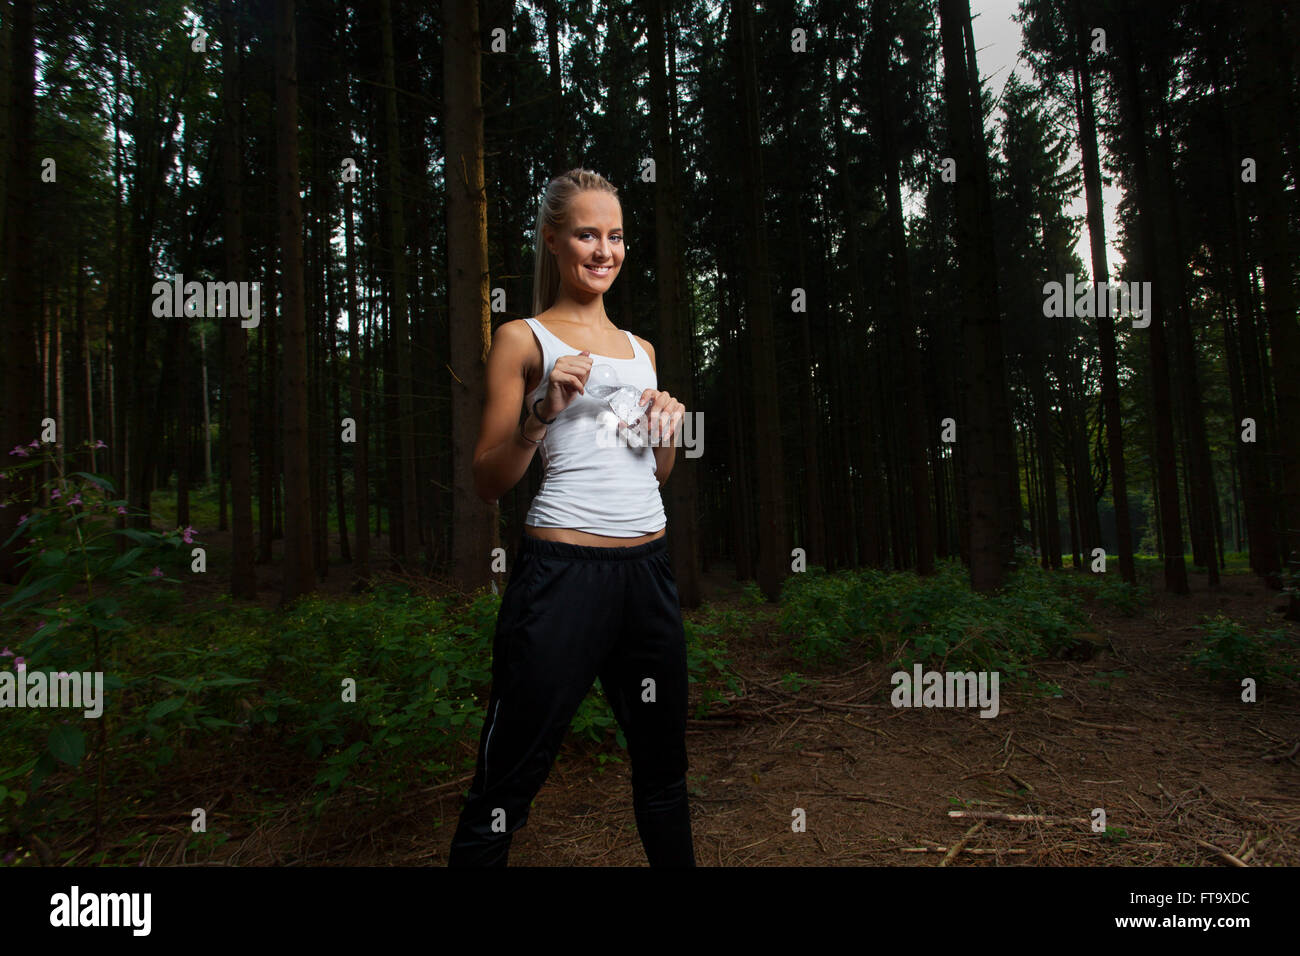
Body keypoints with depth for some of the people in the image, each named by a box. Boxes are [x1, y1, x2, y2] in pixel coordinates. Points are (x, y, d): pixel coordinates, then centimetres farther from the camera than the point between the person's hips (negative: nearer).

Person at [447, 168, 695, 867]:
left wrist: (667, 429, 4)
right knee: (509, 778, 3)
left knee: (663, 765, 19)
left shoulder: (640, 348, 17)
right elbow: (487, 483, -2)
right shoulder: (523, 339, 1)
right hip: (564, 570, -5)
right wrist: (543, 414, -16)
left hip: (649, 569, 6)